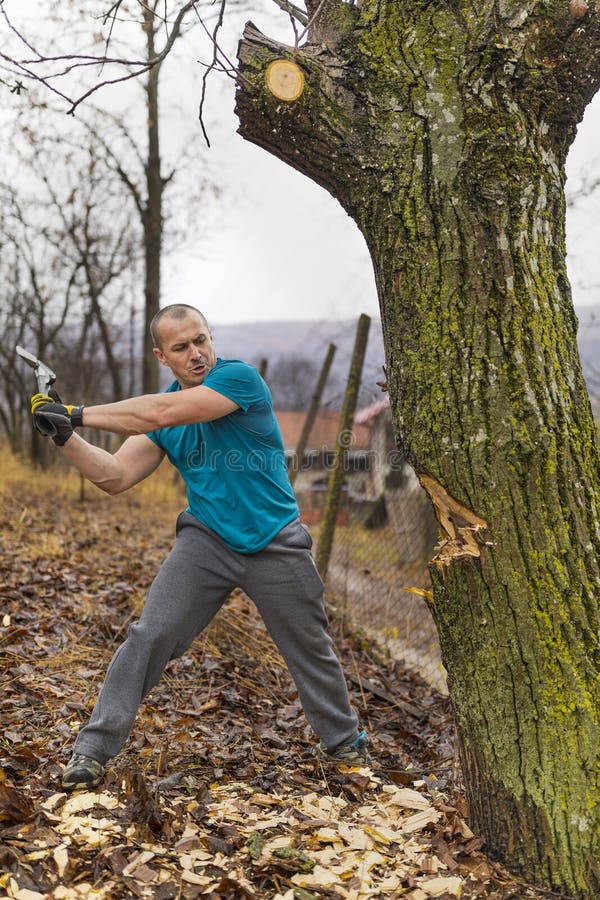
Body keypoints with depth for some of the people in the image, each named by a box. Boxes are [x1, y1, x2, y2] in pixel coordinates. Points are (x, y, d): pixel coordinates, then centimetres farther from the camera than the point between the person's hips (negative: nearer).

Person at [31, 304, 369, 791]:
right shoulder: (161, 411, 2)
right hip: (207, 541, 3)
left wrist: (81, 414, -22)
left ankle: (343, 742, 35)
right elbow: (115, 477, -2)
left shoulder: (240, 377, -16)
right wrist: (66, 435, -16)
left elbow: (161, 412, -28)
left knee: (312, 650, 12)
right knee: (149, 636, -10)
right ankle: (93, 749, 0)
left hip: (276, 546, -3)